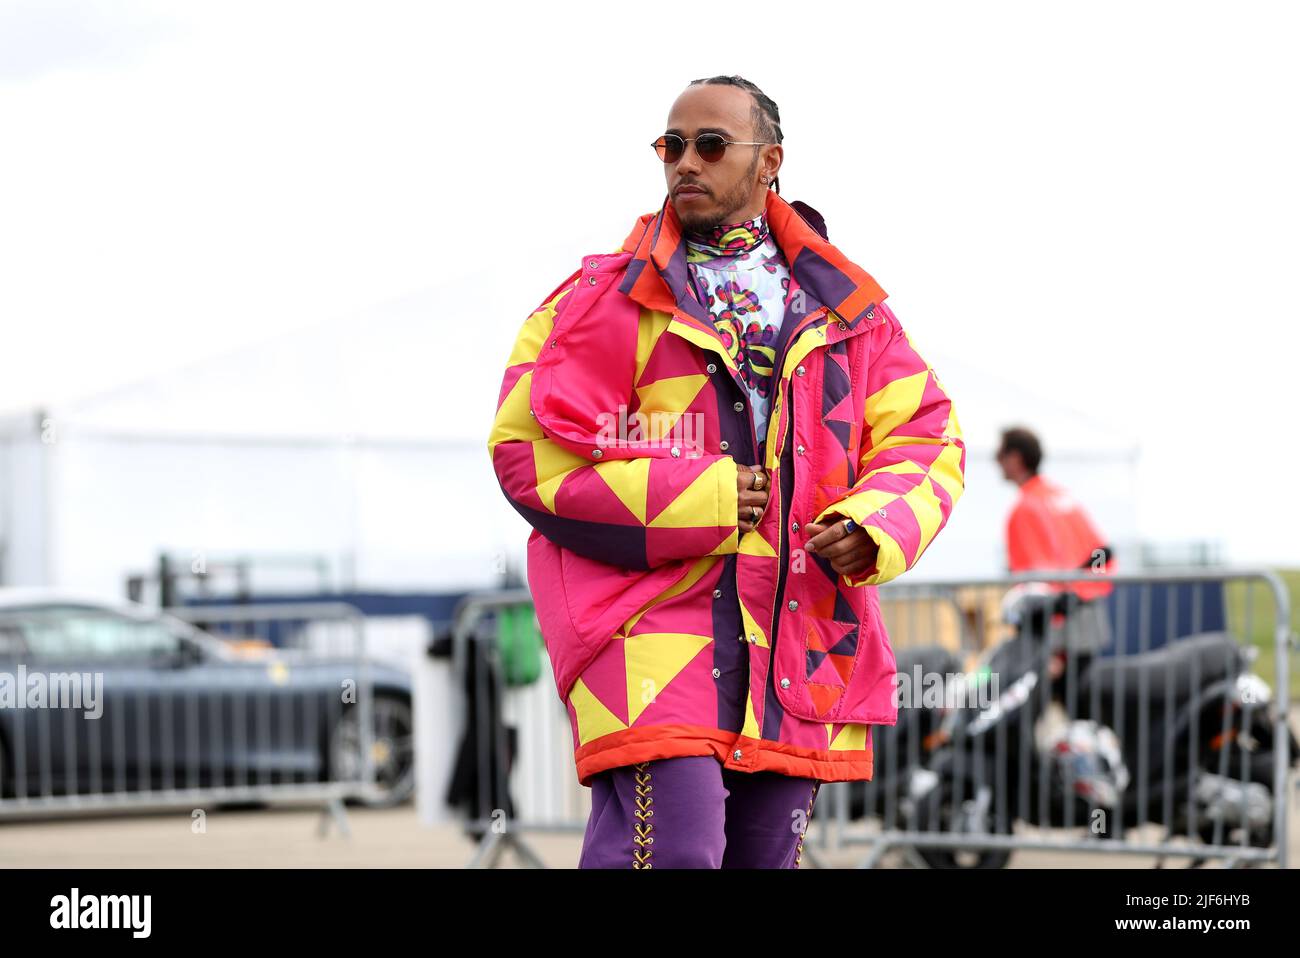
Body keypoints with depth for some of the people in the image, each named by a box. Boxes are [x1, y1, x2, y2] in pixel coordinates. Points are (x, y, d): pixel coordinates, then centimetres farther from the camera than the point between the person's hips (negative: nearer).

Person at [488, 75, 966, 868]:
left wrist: (875, 524, -8)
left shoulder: (843, 308, 14)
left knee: (766, 854, 10)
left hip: (797, 644, 5)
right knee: (672, 847, -19)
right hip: (652, 625, -5)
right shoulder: (608, 299, 1)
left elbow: (925, 436, 15)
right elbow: (530, 449, -5)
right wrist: (699, 499, -12)